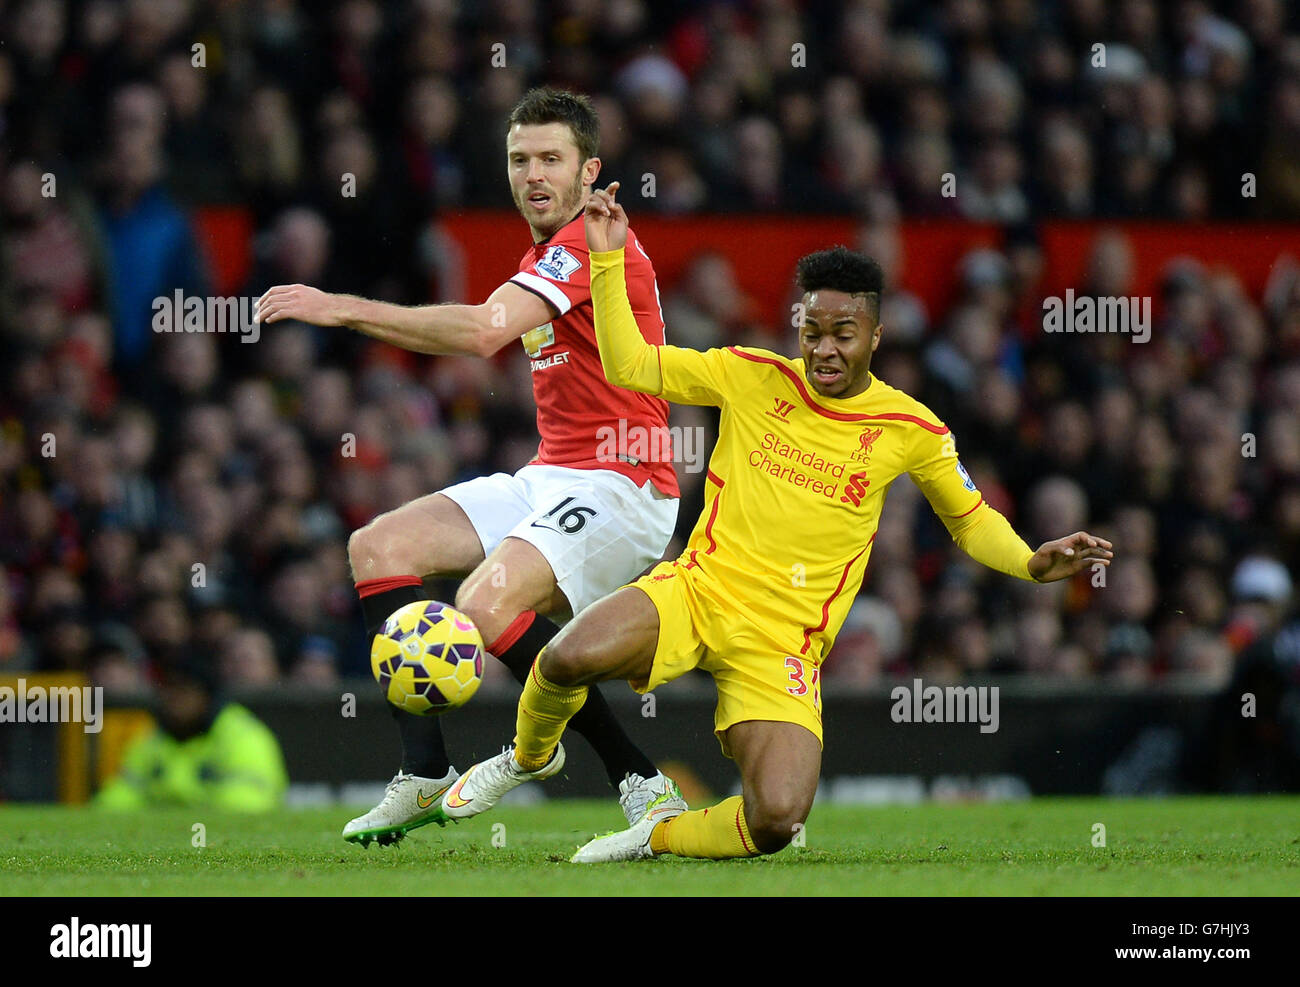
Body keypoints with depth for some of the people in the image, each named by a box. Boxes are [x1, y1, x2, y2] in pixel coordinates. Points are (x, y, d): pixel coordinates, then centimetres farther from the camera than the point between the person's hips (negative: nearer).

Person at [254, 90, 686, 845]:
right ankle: (428, 775, 0)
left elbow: (483, 331, -27)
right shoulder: (543, 259, 18)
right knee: (379, 546, 3)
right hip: (550, 479, 10)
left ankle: (642, 784, -21)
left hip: (617, 488, -10)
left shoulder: (591, 244, -16)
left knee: (489, 601, -32)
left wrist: (343, 309, -26)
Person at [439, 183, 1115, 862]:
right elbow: (628, 366, 7)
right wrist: (607, 258, -2)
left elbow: (971, 521, 16)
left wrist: (1033, 564, -4)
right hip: (697, 590, 0)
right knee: (571, 657, -32)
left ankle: (661, 834, 12)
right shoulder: (753, 377, 3)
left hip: (783, 644, 0)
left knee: (776, 823, -24)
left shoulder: (908, 429, 2)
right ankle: (530, 756, 6)